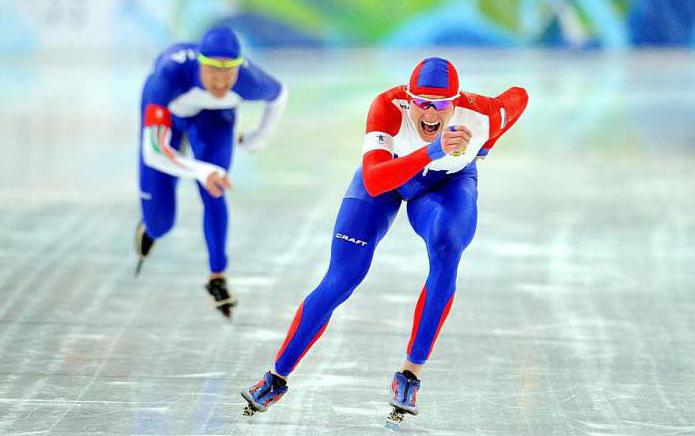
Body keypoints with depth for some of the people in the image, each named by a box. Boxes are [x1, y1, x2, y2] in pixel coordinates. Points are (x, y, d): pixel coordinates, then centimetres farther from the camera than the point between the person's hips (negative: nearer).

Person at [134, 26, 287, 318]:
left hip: (214, 116, 1)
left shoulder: (248, 80, -38)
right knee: (160, 223, 1)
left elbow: (278, 94, -11)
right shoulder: (170, 74, -48)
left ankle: (217, 277, -1)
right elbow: (153, 153, -52)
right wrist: (202, 172, -67)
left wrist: (260, 138, 4)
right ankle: (150, 228, 41)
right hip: (166, 108, -1)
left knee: (212, 193, -23)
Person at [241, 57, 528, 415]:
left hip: (449, 184, 0)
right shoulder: (389, 107, -39)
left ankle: (410, 374, -22)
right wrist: (431, 152, -63)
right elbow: (373, 183, -51)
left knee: (446, 248, -33)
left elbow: (519, 97, -8)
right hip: (386, 174, 0)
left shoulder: (480, 116, -33)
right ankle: (277, 378, 12)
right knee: (340, 282, -5)